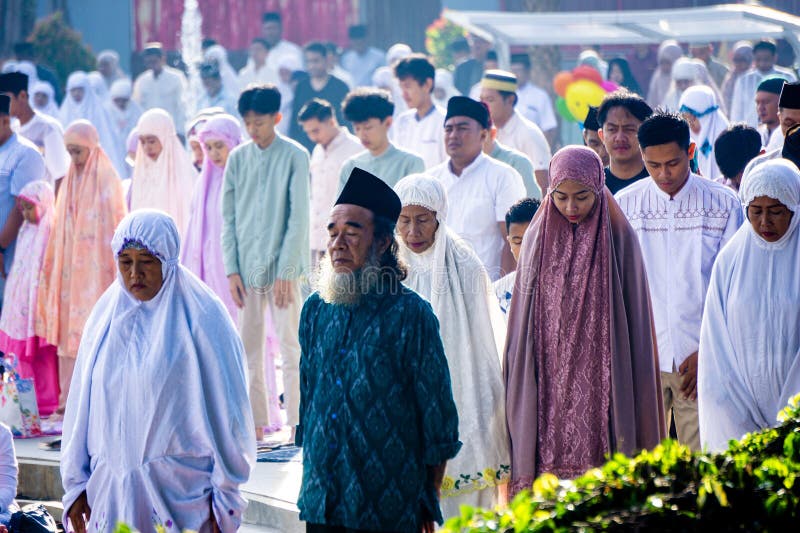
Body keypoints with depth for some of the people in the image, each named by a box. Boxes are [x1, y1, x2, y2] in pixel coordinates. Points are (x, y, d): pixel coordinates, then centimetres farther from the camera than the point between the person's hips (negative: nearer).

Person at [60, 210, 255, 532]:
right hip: (112, 489, 4)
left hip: (181, 491, -4)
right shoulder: (107, 316, 8)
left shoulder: (201, 318, -6)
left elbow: (226, 409, -6)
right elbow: (81, 405, 10)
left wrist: (225, 497, -6)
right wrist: (76, 484, 8)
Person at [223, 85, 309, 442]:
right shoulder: (238, 158, 6)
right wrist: (231, 269, 1)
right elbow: (228, 217, 8)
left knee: (290, 347, 0)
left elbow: (298, 217, -7)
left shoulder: (294, 156, -5)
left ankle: (296, 423, 4)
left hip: (282, 266, -4)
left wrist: (286, 271, -12)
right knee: (249, 349, 6)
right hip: (247, 266, 4)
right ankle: (255, 423, 12)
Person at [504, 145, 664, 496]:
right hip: (549, 385, 2)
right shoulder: (539, 237, 7)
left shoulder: (618, 237, -1)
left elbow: (635, 321, 1)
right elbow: (522, 321, 12)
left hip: (601, 382, -2)